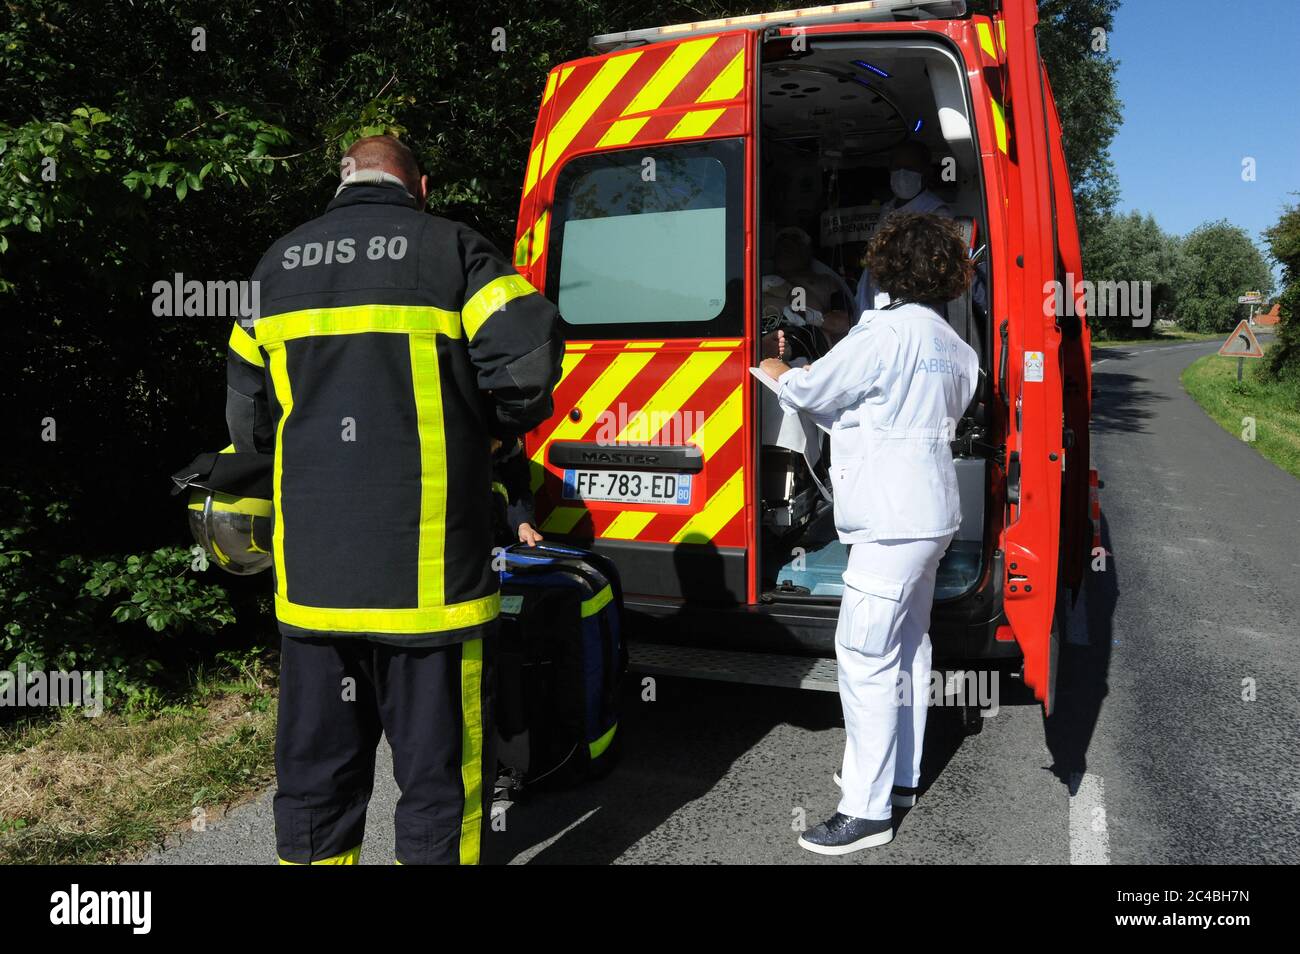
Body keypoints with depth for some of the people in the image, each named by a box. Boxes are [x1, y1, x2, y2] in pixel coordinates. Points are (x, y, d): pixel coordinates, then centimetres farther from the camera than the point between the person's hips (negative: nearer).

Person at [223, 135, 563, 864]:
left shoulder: (278, 265, 14)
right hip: (428, 576, -4)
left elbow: (248, 419, 15)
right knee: (439, 772, 7)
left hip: (312, 577, 5)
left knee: (316, 774, 18)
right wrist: (500, 423, 5)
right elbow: (528, 360, -14)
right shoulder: (451, 248, -1)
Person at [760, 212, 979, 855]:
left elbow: (812, 394, -9)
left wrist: (780, 373, 14)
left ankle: (867, 810, -1)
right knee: (908, 644, 18)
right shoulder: (953, 345, 12)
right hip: (930, 510, 10)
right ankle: (901, 777, 31)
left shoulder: (885, 331, -16)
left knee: (866, 654, -7)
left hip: (893, 517, -10)